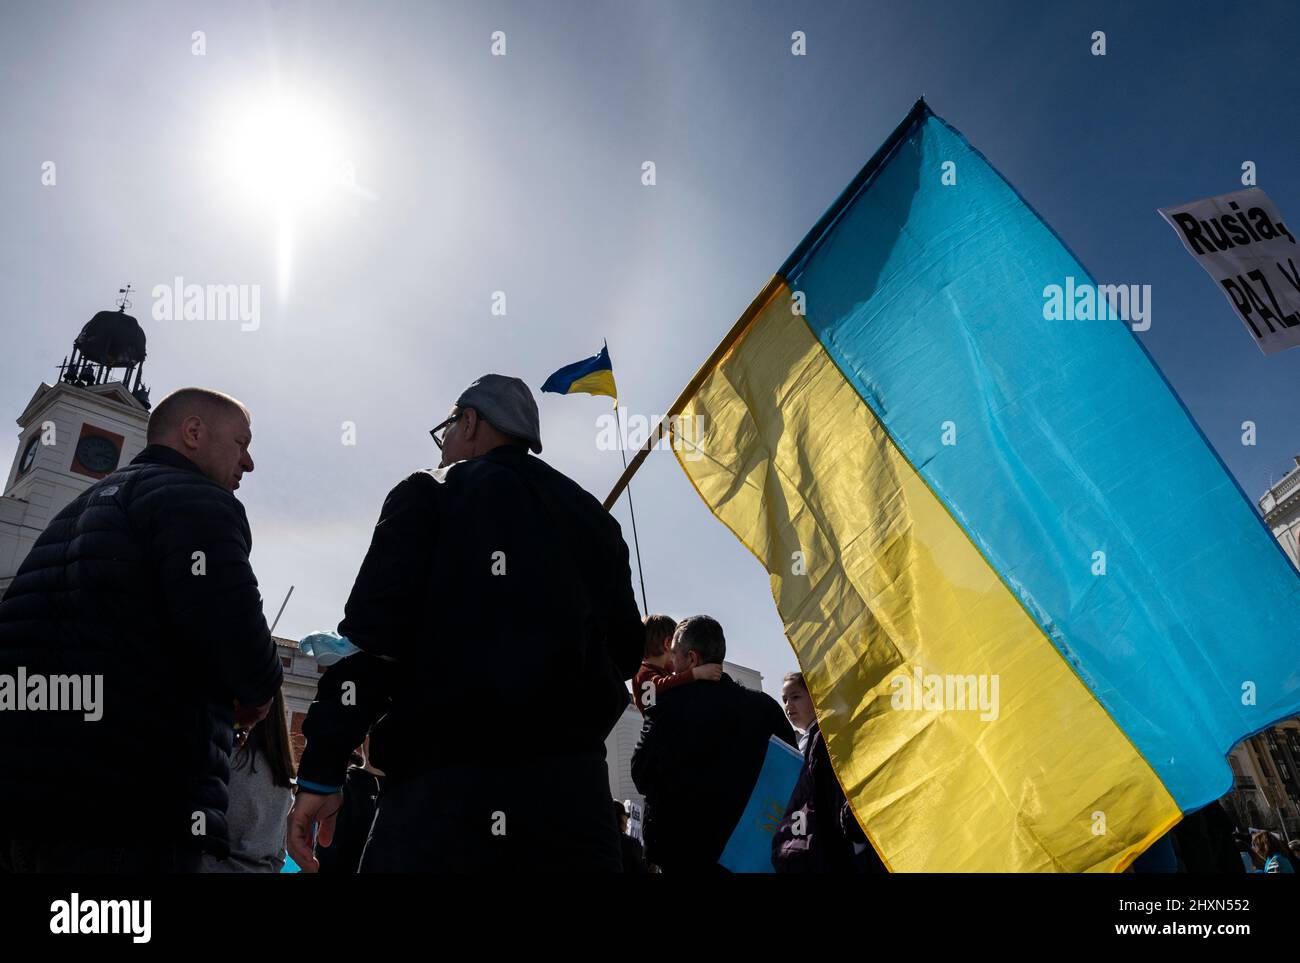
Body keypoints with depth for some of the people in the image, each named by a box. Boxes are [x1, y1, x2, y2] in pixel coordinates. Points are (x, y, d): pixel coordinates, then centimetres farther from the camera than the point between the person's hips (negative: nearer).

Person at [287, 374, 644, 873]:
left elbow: (372, 635, -6)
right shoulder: (592, 516, 15)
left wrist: (321, 770, -6)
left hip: (445, 779, -3)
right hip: (569, 777, 4)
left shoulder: (428, 494, 5)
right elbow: (627, 647, 12)